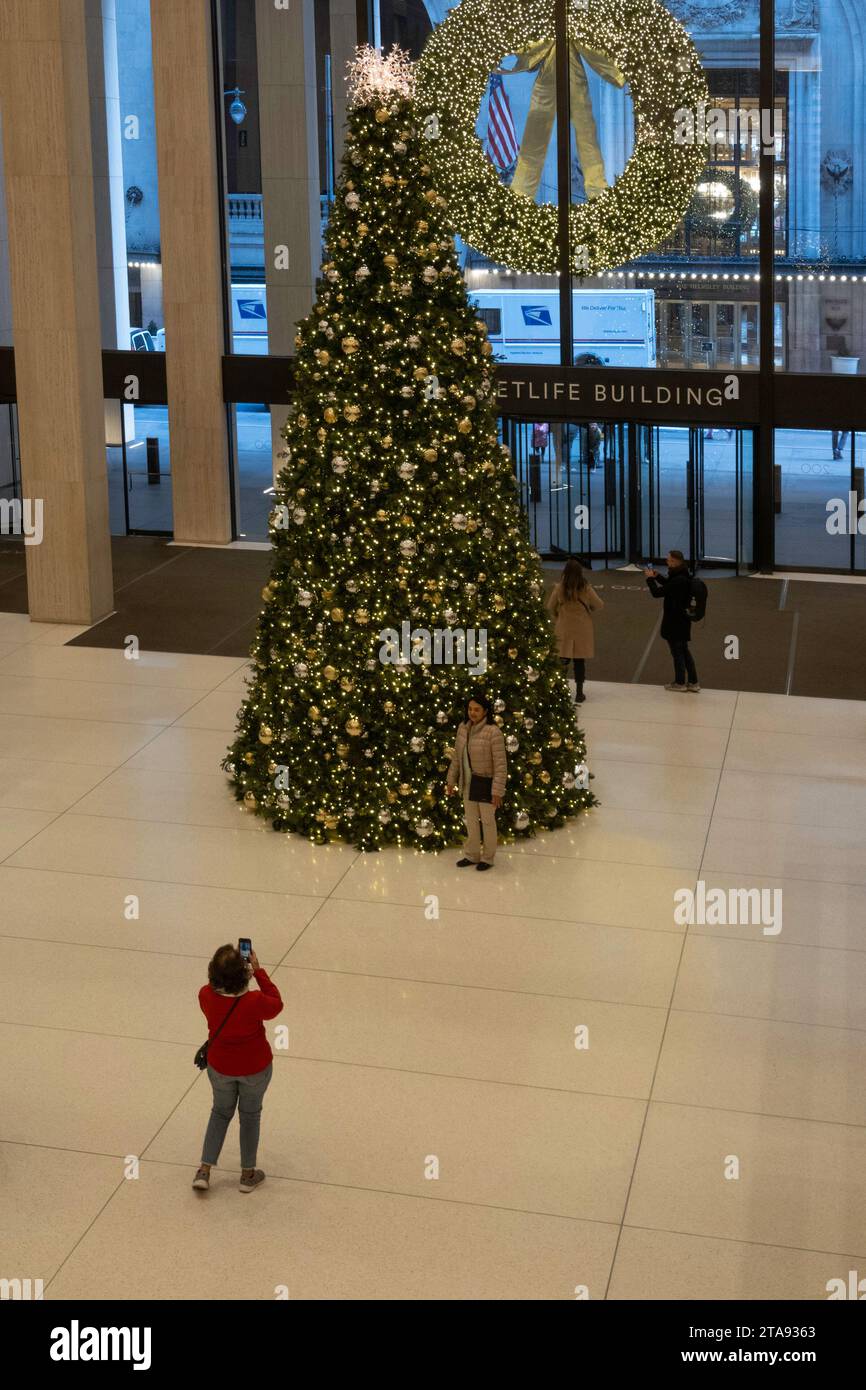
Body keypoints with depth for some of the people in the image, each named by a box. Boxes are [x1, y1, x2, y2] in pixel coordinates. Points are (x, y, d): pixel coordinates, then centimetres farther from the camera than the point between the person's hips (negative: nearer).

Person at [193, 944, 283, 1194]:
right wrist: (258, 971, -12)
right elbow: (276, 1005, -11)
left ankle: (204, 1172, 25)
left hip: (220, 1067, 2)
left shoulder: (206, 996, -25)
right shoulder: (254, 1001, -34)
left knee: (220, 1112, 27)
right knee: (250, 1115, 21)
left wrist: (229, 966, -6)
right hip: (255, 1068, -2)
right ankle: (248, 1175, 34)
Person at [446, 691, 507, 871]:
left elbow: (500, 764, -19)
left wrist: (498, 790, -20)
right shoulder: (463, 728, -1)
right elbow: (456, 757, 10)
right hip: (468, 782, 6)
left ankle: (488, 858, 27)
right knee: (471, 821, 19)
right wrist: (451, 780, 12)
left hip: (486, 783, -6)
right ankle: (472, 855, 34)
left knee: (487, 821, 10)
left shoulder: (493, 732, -21)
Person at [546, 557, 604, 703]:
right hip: (582, 630, 0)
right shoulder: (586, 589, -12)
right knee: (580, 661, 6)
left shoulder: (559, 589, -10)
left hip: (564, 629, 0)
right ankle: (579, 693, 11)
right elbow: (599, 605, -2)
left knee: (563, 661, 10)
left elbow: (550, 608, 1)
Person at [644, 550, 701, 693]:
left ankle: (680, 683, 18)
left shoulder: (678, 580, -26)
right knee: (684, 650, 17)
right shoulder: (684, 577, 3)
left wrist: (650, 578, -10)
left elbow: (657, 593, -25)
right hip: (682, 618, 9)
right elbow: (669, 586, 23)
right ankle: (693, 682, 21)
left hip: (674, 622, -9)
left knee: (677, 652, 5)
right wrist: (657, 577, 14)